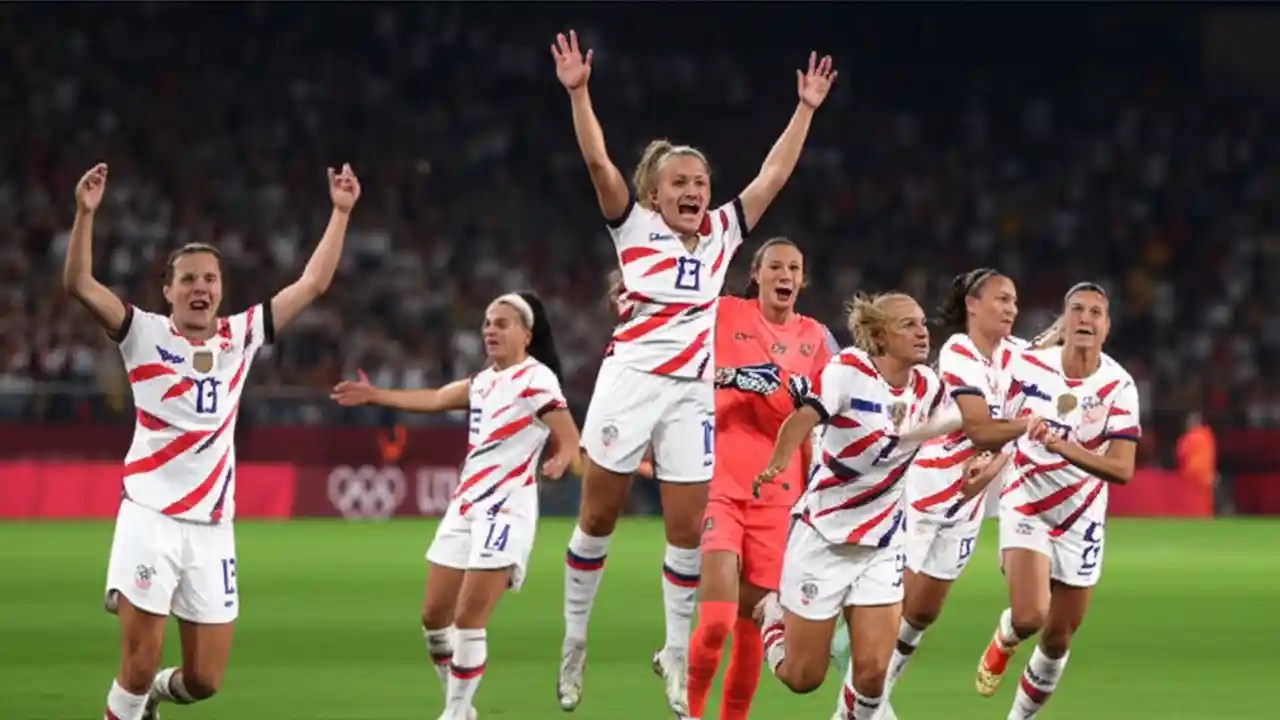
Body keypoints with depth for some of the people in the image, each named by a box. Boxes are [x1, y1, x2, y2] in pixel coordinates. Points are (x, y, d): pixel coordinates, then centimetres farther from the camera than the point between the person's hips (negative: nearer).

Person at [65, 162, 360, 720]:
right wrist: (85, 214, -26)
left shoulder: (241, 336, 10)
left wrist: (340, 212, 11)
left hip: (212, 528, 4)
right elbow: (79, 285, -14)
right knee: (139, 666, -10)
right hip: (150, 519, -4)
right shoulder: (146, 335, 0)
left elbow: (313, 283, 14)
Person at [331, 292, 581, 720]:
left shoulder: (535, 379, -8)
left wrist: (560, 461, -34)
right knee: (435, 616, 8)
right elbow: (434, 400, 25)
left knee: (468, 619, -13)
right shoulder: (484, 381, 15)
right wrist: (374, 395, 27)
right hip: (465, 507, 8)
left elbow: (570, 438, -13)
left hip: (505, 512, -8)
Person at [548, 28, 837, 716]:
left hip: (692, 392, 3)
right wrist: (578, 92, -21)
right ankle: (574, 639, 18)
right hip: (629, 380, -3)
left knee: (688, 530, 1)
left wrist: (806, 109, 9)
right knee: (598, 516, 5)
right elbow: (598, 162, -11)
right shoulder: (635, 227, 1)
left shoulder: (722, 233, 10)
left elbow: (773, 174, 12)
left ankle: (676, 655, 13)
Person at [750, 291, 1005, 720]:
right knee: (802, 678, 4)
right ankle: (773, 614, 35)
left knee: (872, 671, -8)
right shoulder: (848, 371, -16)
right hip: (823, 536, -4)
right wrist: (776, 464, -50)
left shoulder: (928, 387, 0)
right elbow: (803, 419, -31)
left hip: (882, 545, 4)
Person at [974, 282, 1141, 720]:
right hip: (1026, 507, -1)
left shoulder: (1119, 386, -14)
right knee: (1029, 615, -24)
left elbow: (1122, 469, -23)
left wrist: (1061, 446, -34)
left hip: (1080, 520, 1)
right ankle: (1002, 643, 13)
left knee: (1057, 641, 9)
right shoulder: (1028, 367, -10)